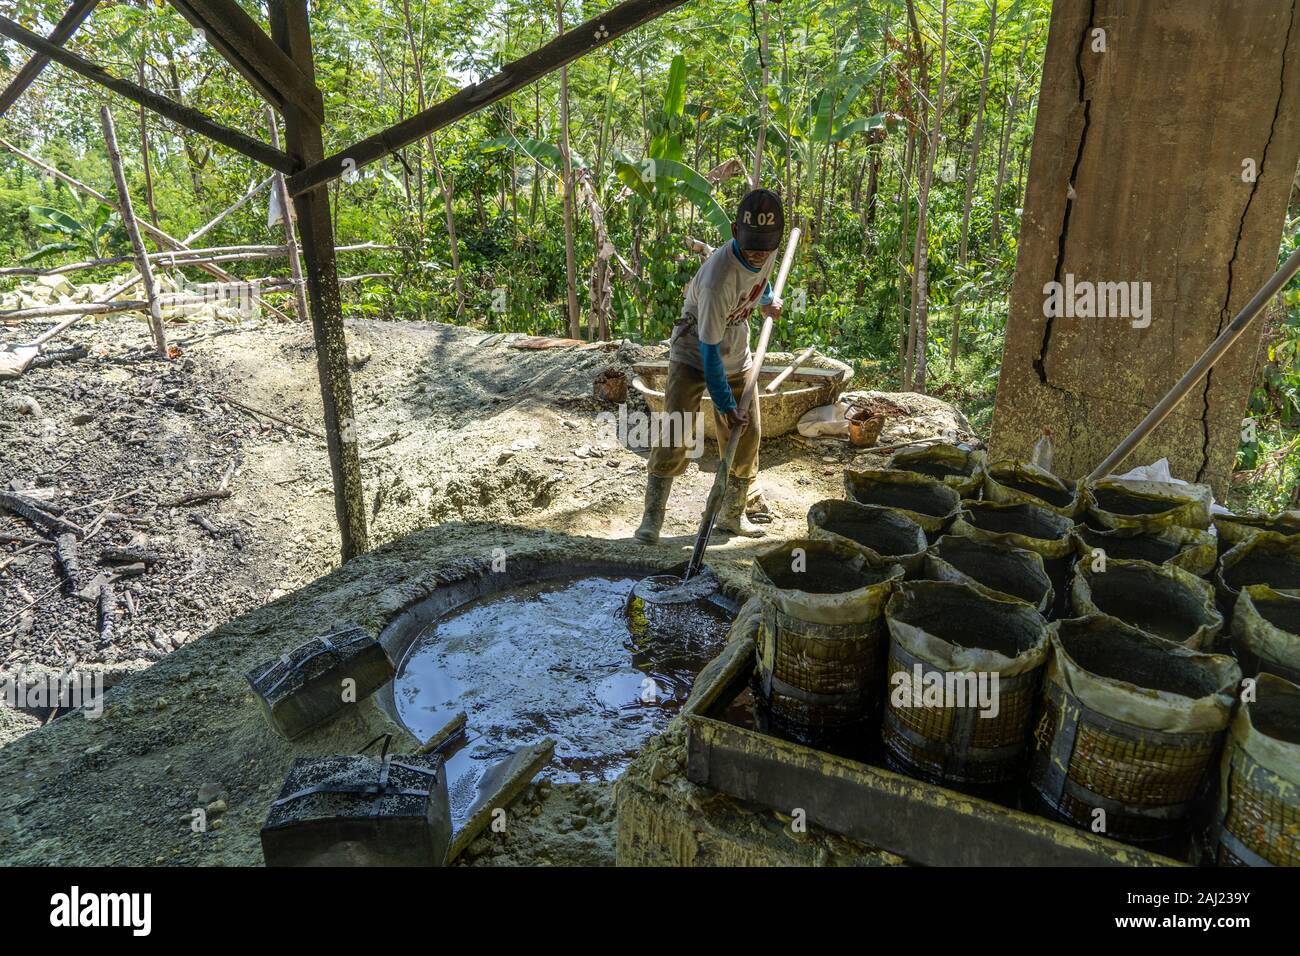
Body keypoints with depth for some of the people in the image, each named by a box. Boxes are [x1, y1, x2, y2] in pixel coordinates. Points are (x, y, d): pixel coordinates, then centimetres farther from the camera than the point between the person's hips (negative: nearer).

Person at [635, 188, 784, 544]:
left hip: (737, 356, 7)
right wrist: (725, 405, -29)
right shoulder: (718, 279, -35)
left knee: (747, 435, 5)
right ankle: (652, 518, -7)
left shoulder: (768, 252, -14)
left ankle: (731, 515, 19)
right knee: (675, 433, -16)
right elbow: (709, 351, -31)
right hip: (693, 354, -7)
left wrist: (767, 301, 26)